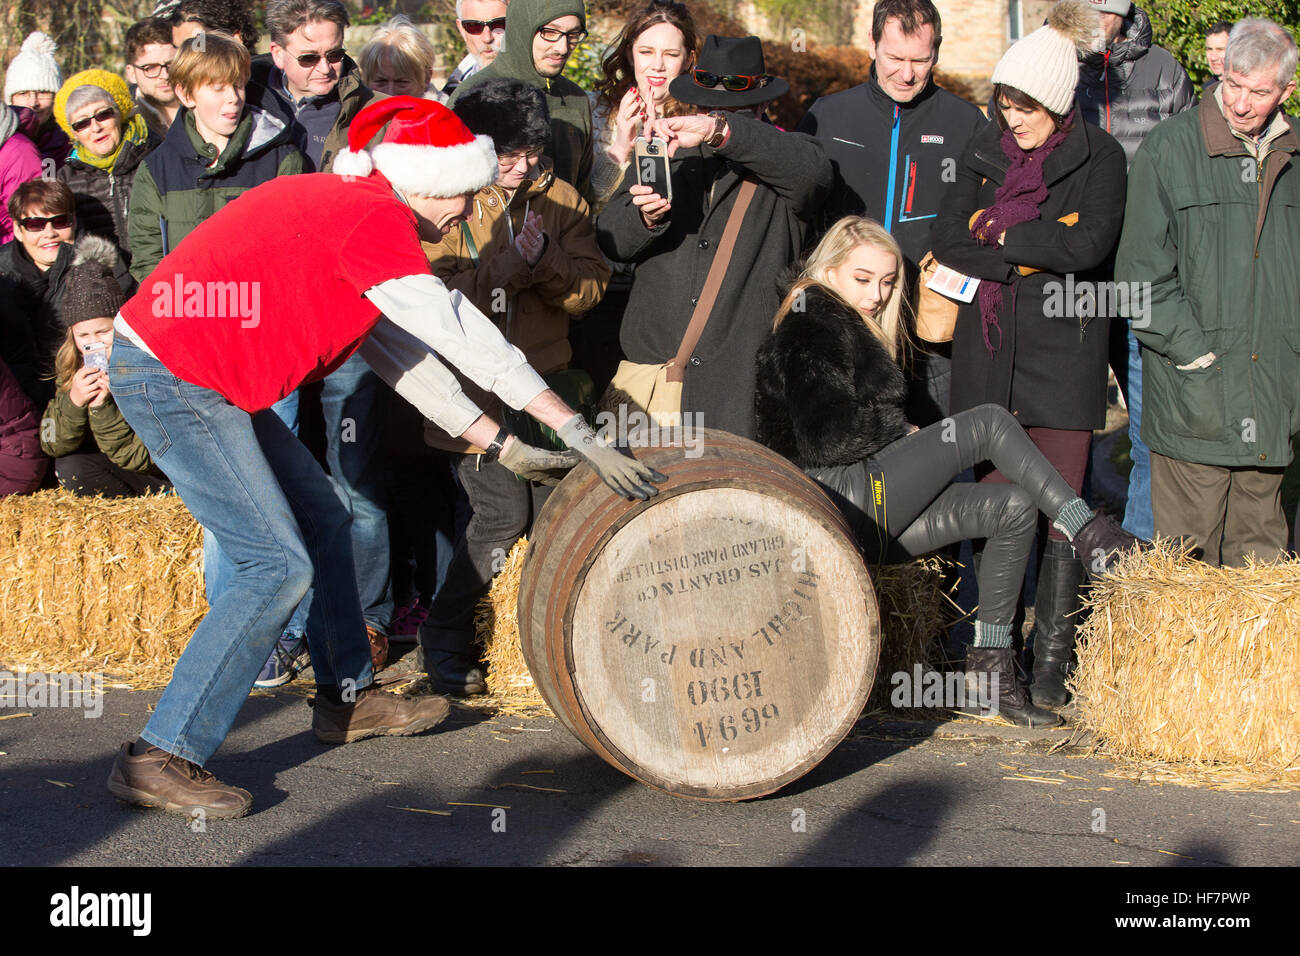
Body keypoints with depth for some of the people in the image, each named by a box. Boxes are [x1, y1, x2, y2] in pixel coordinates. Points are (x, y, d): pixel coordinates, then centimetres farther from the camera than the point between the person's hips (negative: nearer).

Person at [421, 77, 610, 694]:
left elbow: (591, 288, 1)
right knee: (503, 513, -11)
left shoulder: (559, 199, 7)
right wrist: (510, 262, -23)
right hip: (472, 386, -4)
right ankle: (445, 639, 7)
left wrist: (544, 259, -17)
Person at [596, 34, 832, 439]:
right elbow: (610, 240, 6)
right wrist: (645, 216, -18)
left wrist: (719, 130, -30)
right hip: (655, 359, 3)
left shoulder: (785, 159, 6)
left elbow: (813, 171, -21)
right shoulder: (668, 153, 15)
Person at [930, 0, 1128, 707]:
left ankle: (1052, 660, 4)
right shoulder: (986, 152, 10)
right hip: (988, 352, 3)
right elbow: (948, 238, -1)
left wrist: (1003, 236, -7)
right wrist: (1038, 253, -11)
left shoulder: (1097, 155, 0)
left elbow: (1091, 244, -16)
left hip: (1063, 354, -3)